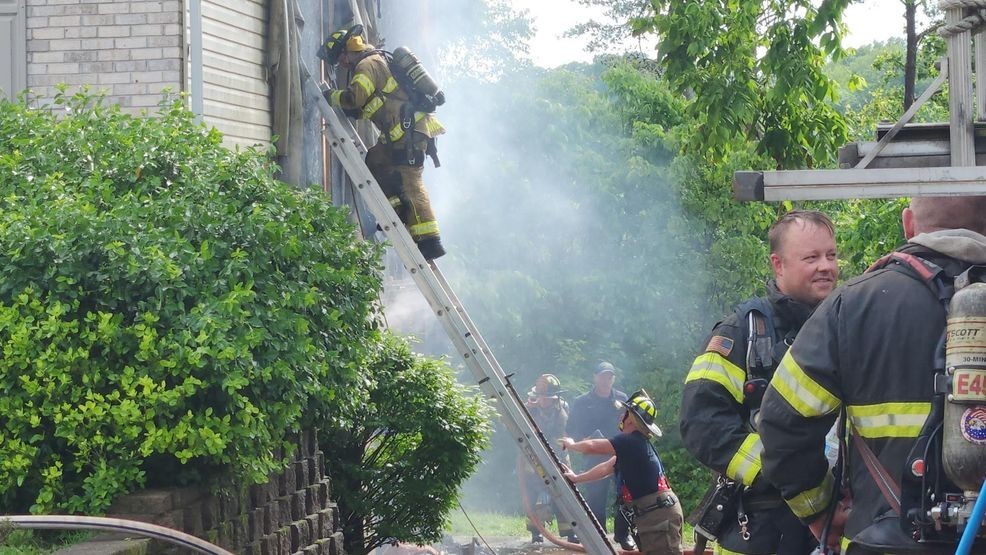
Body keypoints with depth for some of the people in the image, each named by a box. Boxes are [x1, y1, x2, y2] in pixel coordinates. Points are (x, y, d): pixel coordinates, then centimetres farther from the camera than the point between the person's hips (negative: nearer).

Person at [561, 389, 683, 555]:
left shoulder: (631, 442, -15)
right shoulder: (636, 443, 18)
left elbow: (591, 447, -14)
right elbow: (606, 468, 27)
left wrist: (571, 445, 7)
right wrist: (576, 478, 33)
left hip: (660, 512, -11)